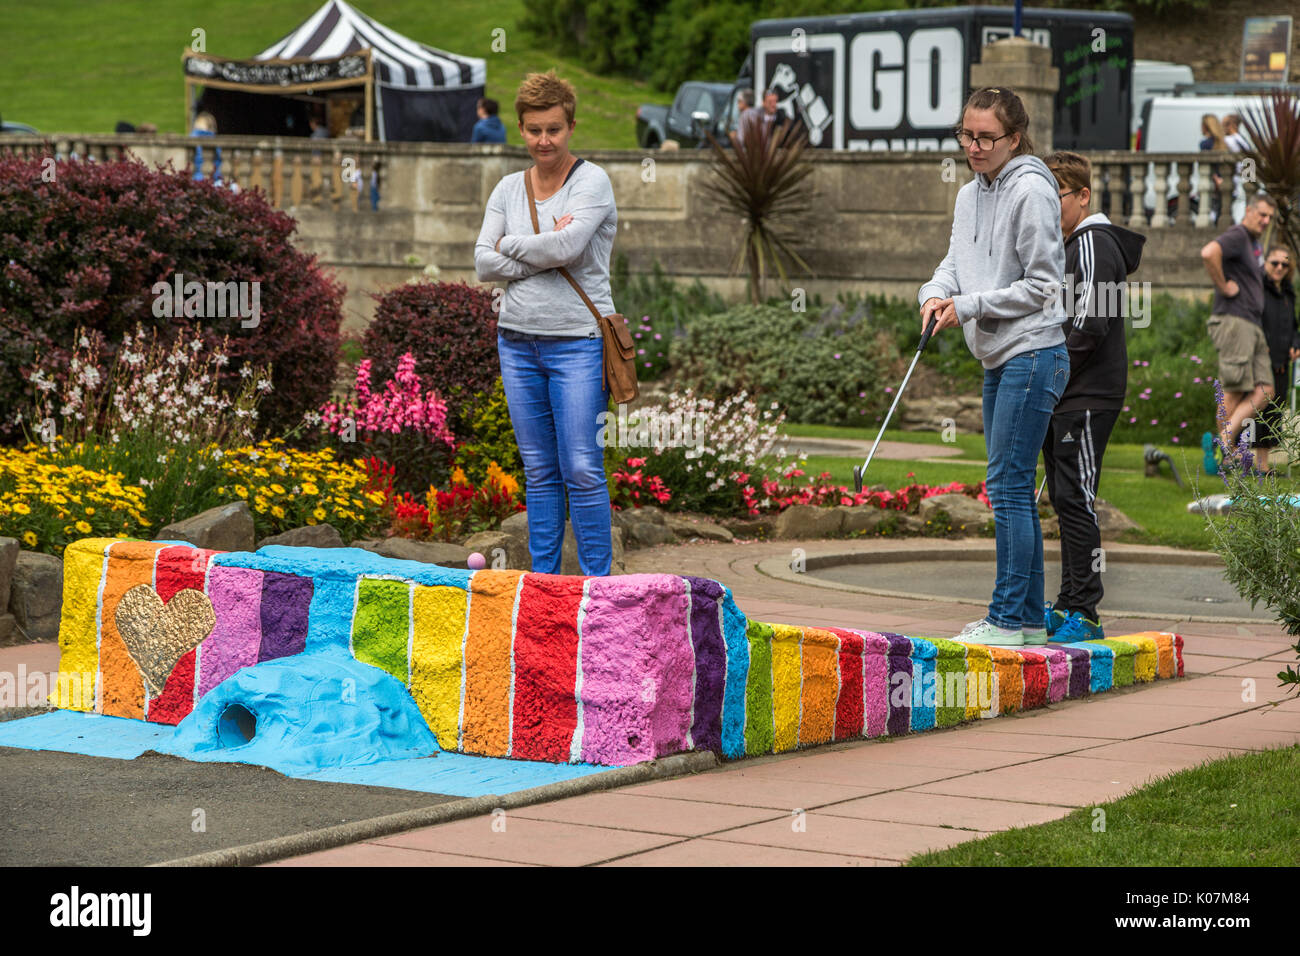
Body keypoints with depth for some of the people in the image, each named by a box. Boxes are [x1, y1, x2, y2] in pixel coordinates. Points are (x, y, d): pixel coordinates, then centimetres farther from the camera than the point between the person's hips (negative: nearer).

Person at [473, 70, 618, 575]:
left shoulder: (591, 182, -3)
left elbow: (567, 245, -18)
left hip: (577, 341, -5)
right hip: (518, 340, 5)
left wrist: (512, 244, -3)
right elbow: (483, 263, 3)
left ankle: (597, 581, -3)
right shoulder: (509, 188, 12)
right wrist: (544, 254, -10)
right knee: (539, 470, 8)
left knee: (582, 469, -9)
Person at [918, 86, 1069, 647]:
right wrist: (936, 294, -5)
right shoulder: (970, 195, 15)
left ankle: (1008, 618, -9)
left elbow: (1040, 284, -13)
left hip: (1033, 354, -9)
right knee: (1010, 490, 10)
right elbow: (956, 262, 17)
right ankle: (1029, 617, 14)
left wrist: (968, 307, -14)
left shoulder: (1031, 192, -11)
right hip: (997, 360, 9)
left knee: (1009, 487, -11)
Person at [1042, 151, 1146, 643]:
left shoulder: (1095, 244, -11)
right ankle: (1068, 605, 17)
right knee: (1065, 501, 11)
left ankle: (1083, 614, -11)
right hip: (1063, 399, 10)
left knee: (1075, 500, -11)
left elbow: (1091, 322, -19)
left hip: (1086, 399, -10)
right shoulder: (1069, 246, 21)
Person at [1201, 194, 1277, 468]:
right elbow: (1209, 253, -29)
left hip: (1253, 326, 9)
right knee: (1236, 391, -8)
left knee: (1264, 392, -4)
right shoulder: (1237, 235, -7)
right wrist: (1223, 287, -19)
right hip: (1233, 320, -9)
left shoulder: (1254, 244, 23)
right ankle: (1228, 452, -4)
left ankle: (1224, 437, -11)